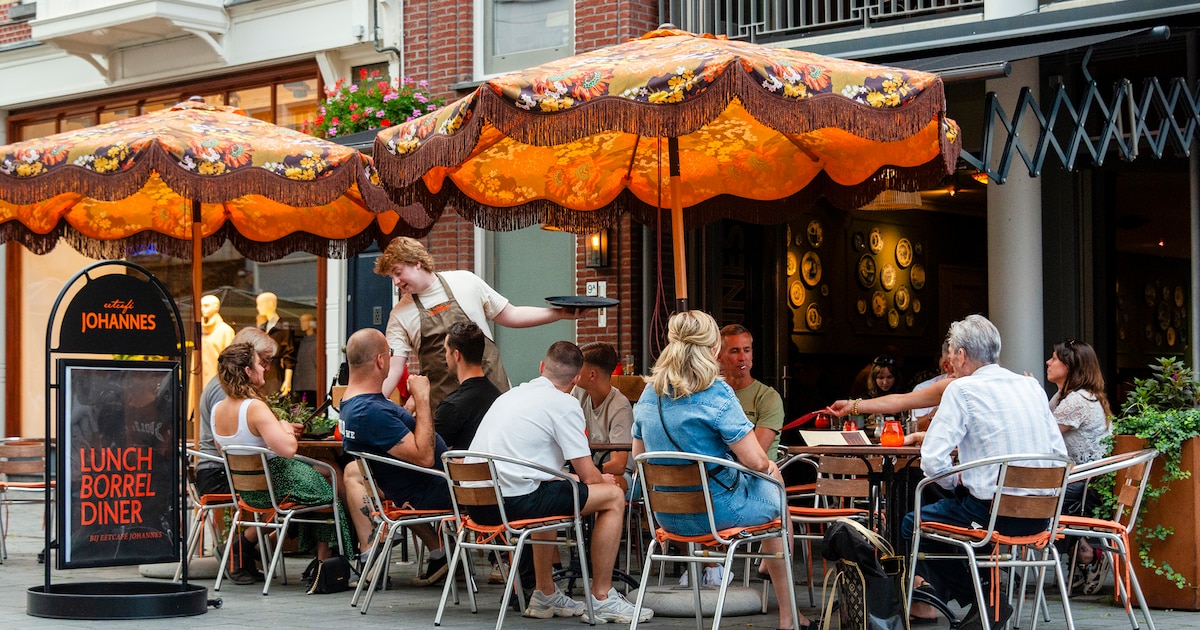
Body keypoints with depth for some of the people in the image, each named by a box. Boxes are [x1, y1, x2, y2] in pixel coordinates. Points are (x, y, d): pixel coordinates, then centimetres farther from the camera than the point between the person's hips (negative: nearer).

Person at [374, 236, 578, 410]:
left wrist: (560, 313, 2)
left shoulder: (465, 282, 3)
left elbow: (510, 316, 10)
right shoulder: (400, 315, 2)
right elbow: (392, 370, -2)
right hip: (442, 404, 0)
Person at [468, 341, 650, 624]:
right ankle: (601, 598, 7)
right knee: (613, 496, 3)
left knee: (547, 495, 38)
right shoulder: (564, 404, -3)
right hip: (515, 501, -8)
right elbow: (588, 476, -4)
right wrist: (604, 480, 22)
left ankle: (545, 595, 37)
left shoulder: (508, 396, 22)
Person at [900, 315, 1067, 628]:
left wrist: (955, 483, 7)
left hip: (992, 513, -7)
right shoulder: (1031, 385, 10)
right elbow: (1059, 452, 12)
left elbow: (932, 461, -15)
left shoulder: (961, 389, -9)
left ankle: (983, 600, 10)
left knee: (912, 525, 14)